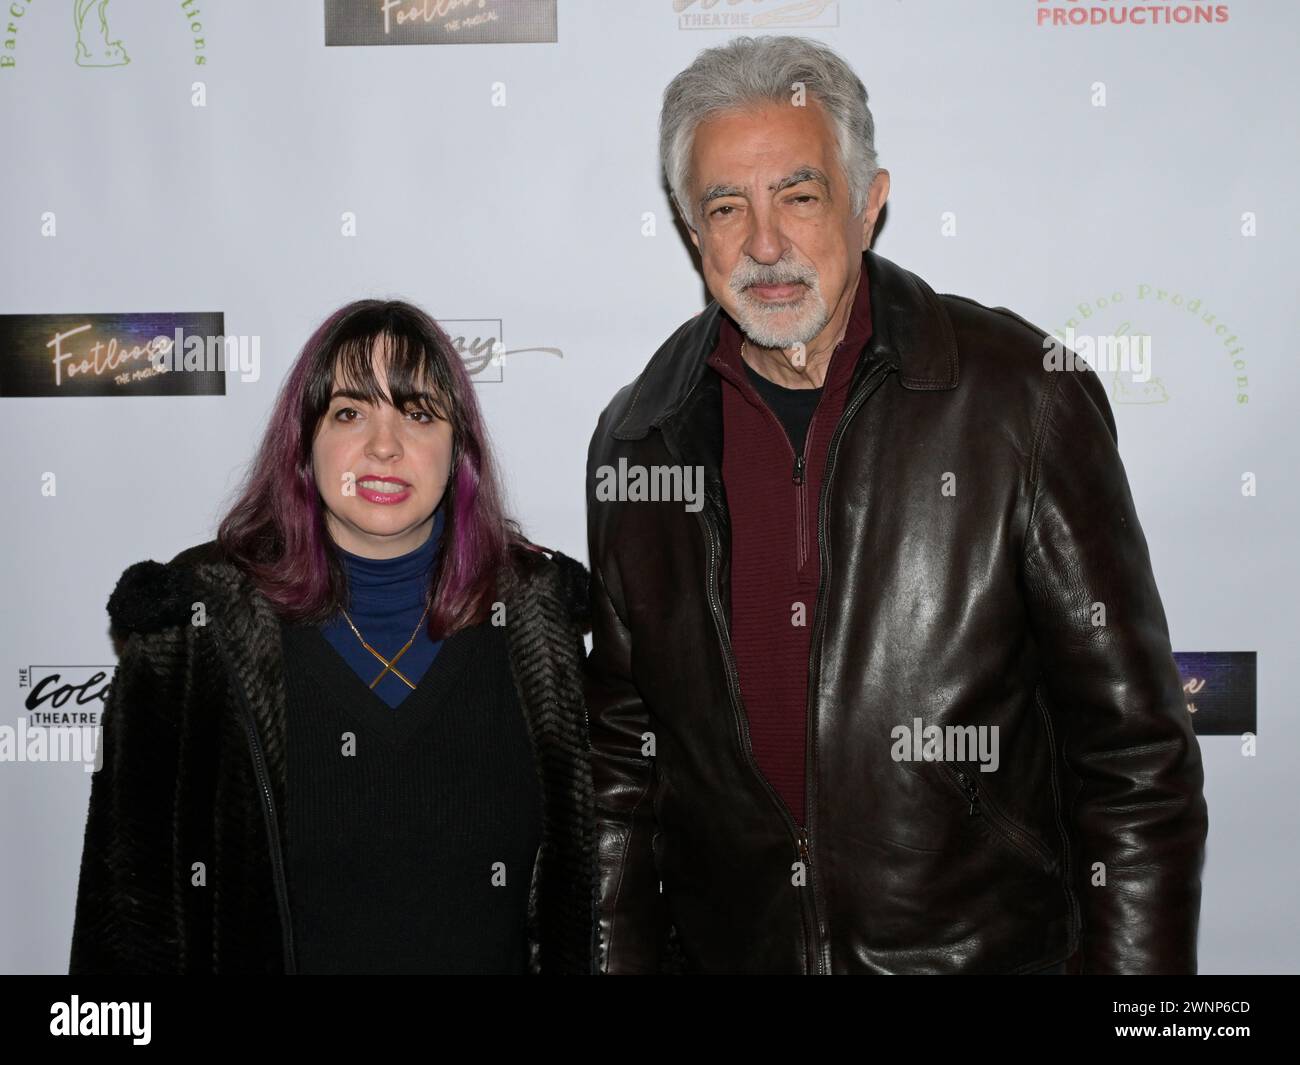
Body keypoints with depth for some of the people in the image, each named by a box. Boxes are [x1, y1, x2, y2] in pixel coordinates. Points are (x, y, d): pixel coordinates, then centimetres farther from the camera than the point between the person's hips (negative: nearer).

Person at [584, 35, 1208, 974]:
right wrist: (618, 958, 3)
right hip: (724, 948, 3)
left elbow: (1136, 757, -9)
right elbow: (622, 757, 5)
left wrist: (1131, 966, -11)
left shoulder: (1023, 395, -11)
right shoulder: (637, 439, -1)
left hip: (984, 944, -2)